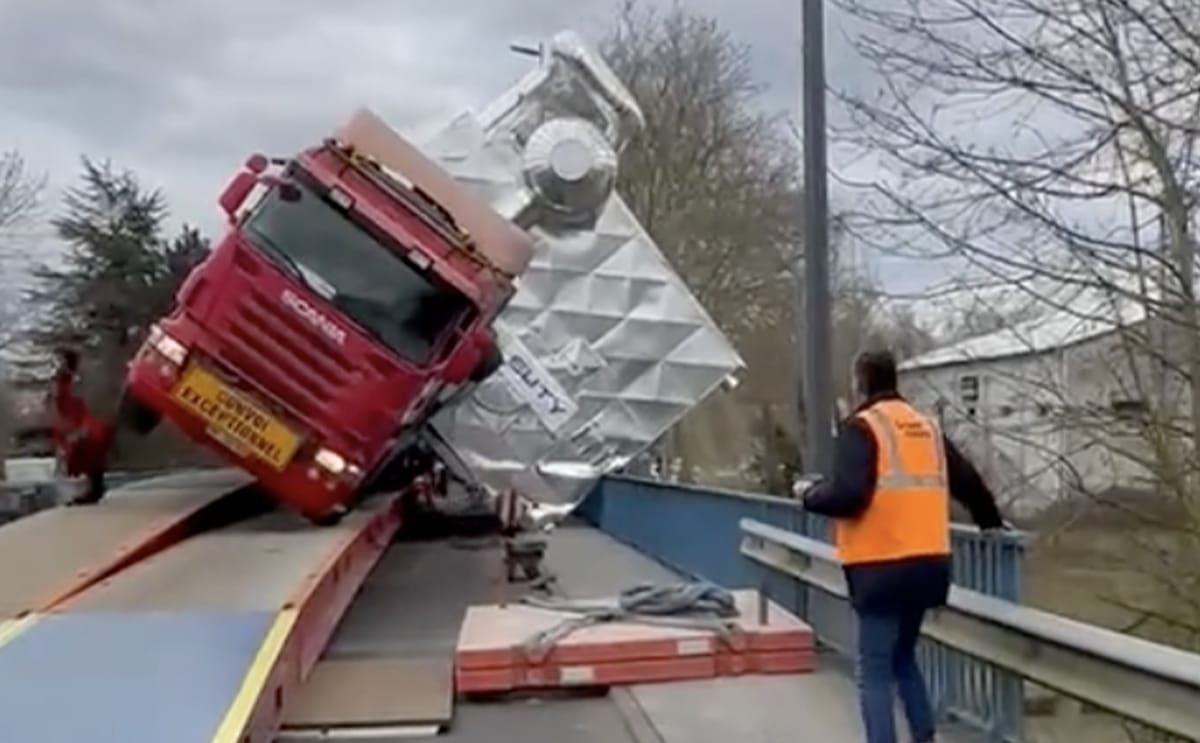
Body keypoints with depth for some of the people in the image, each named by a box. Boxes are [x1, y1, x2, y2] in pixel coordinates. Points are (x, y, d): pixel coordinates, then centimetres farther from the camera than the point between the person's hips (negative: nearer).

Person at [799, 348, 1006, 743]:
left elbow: (847, 495, -19)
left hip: (882, 566, -7)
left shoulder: (862, 427, -8)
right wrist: (991, 521, 41)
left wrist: (810, 495, 1)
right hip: (926, 562, 7)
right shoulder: (927, 427, 14)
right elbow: (967, 482, 24)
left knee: (875, 672, -1)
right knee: (903, 658, 23)